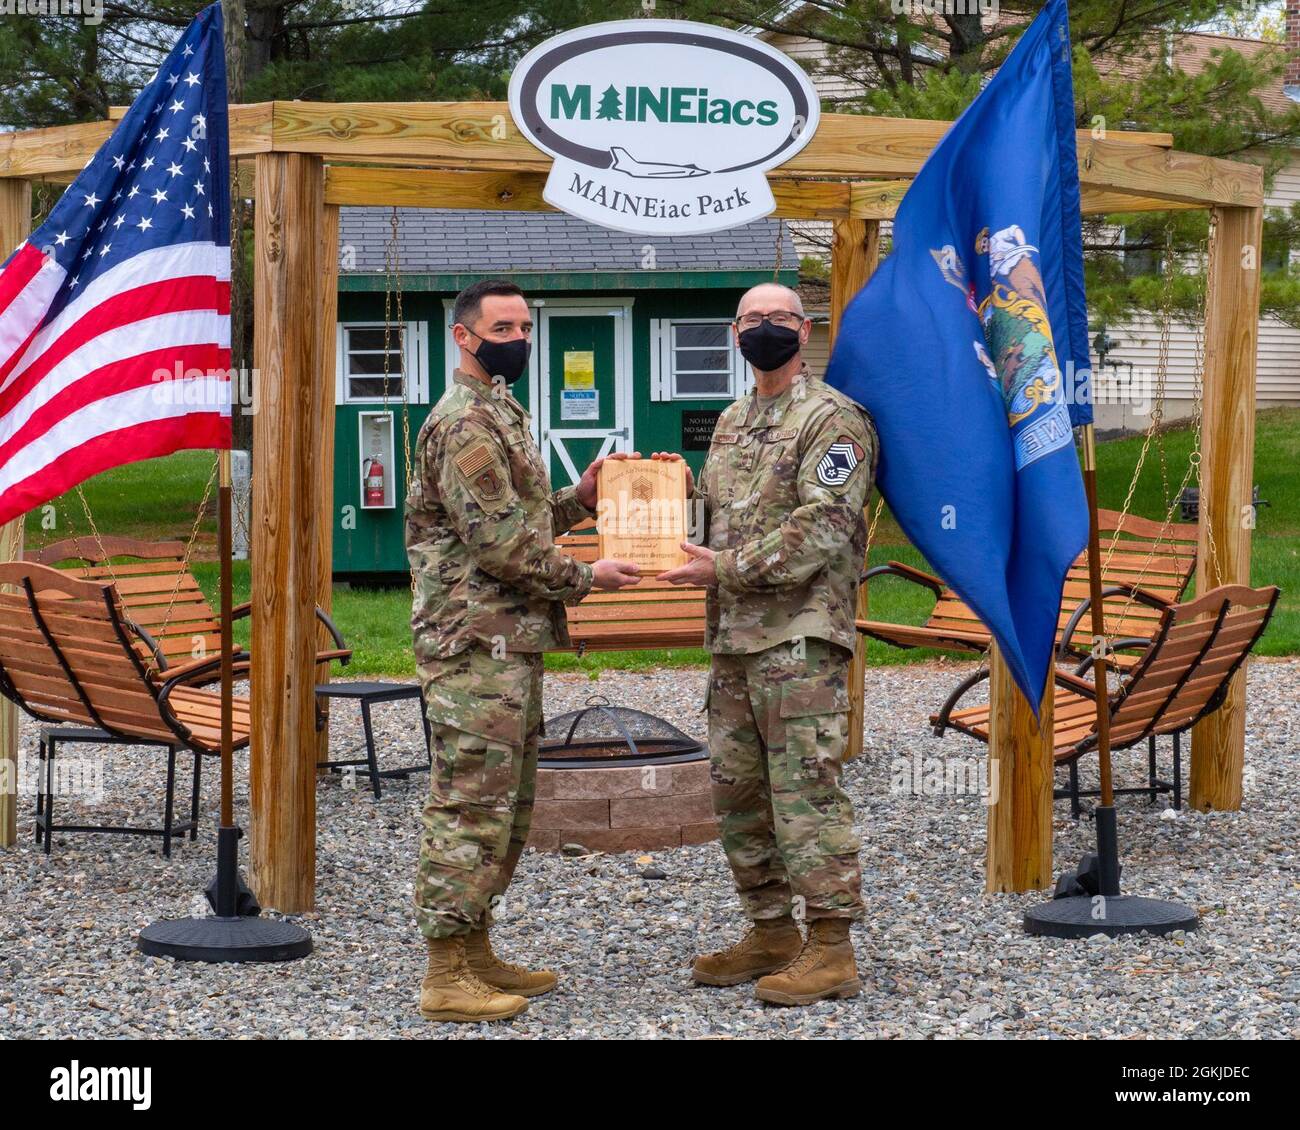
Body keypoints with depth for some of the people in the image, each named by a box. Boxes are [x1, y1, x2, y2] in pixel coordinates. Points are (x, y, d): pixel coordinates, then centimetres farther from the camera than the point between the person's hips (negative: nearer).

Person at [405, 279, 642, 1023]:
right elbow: (498, 542, -19)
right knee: (472, 803, -10)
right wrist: (585, 578, -11)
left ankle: (475, 952, 21)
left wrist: (580, 499, 10)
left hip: (512, 641, 11)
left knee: (507, 803, 14)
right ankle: (447, 975, -8)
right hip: (477, 643, -11)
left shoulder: (500, 415, 19)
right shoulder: (466, 423, -14)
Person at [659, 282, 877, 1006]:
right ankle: (771, 933, 23)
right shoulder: (732, 423, 20)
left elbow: (823, 530, -17)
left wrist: (728, 568, -17)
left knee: (805, 791, -9)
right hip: (733, 636, 9)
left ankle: (831, 950, -5)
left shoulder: (832, 419, -8)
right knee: (738, 790, 12)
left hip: (800, 637, -9)